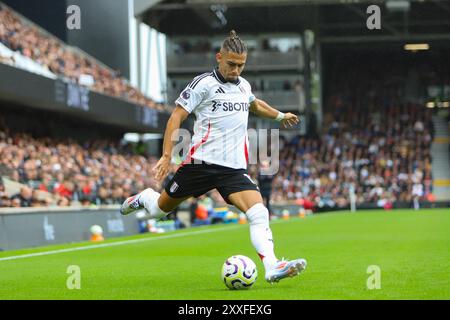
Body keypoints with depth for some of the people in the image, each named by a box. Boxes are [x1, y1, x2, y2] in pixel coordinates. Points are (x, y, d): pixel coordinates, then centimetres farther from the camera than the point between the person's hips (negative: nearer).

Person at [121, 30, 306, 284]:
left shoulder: (244, 86, 15)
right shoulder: (204, 83, -6)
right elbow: (176, 117, -8)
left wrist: (280, 115, 37)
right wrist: (167, 155, -15)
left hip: (234, 167, 4)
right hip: (201, 162, -4)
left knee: (259, 213, -19)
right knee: (160, 209, 11)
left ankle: (272, 267, -29)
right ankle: (145, 198, 46)